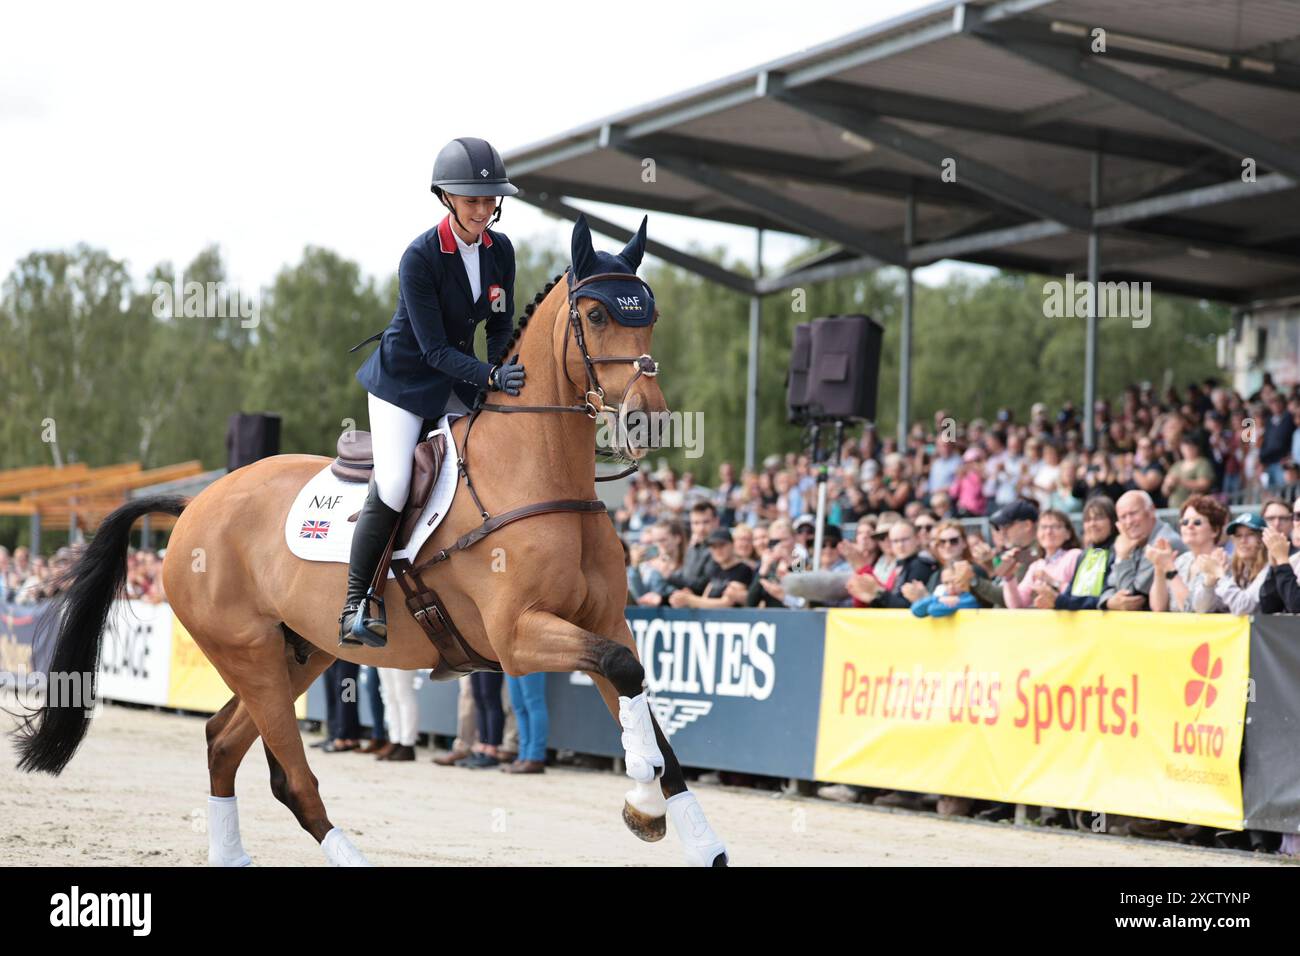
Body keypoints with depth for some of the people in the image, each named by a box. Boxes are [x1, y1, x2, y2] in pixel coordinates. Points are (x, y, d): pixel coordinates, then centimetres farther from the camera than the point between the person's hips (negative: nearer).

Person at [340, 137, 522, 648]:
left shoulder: (500, 250, -5)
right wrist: (490, 377, -35)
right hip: (405, 378, -6)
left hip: (459, 378, 7)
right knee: (391, 490, -19)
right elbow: (434, 349, -24)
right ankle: (356, 605, -6)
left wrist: (503, 371, -11)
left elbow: (501, 326, 6)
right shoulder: (420, 258, -23)